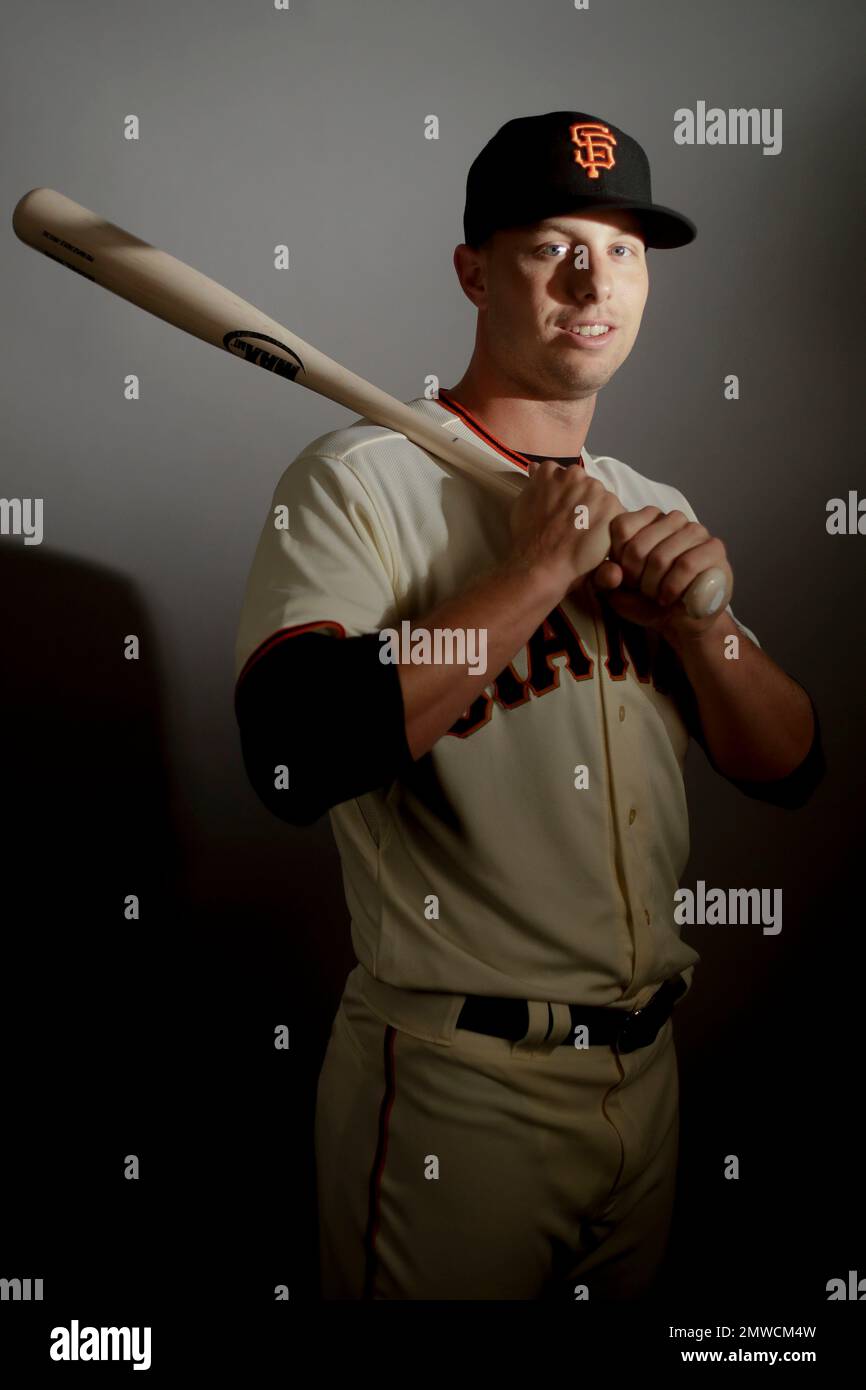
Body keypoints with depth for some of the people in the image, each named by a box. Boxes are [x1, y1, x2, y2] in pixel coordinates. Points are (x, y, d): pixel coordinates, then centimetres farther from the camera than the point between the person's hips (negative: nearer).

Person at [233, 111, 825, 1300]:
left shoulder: (652, 509, 9)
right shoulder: (359, 477, -11)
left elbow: (790, 769, 8)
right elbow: (297, 757, -27)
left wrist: (700, 619, -11)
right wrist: (542, 567, -21)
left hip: (646, 1068, 7)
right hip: (452, 1081, -6)